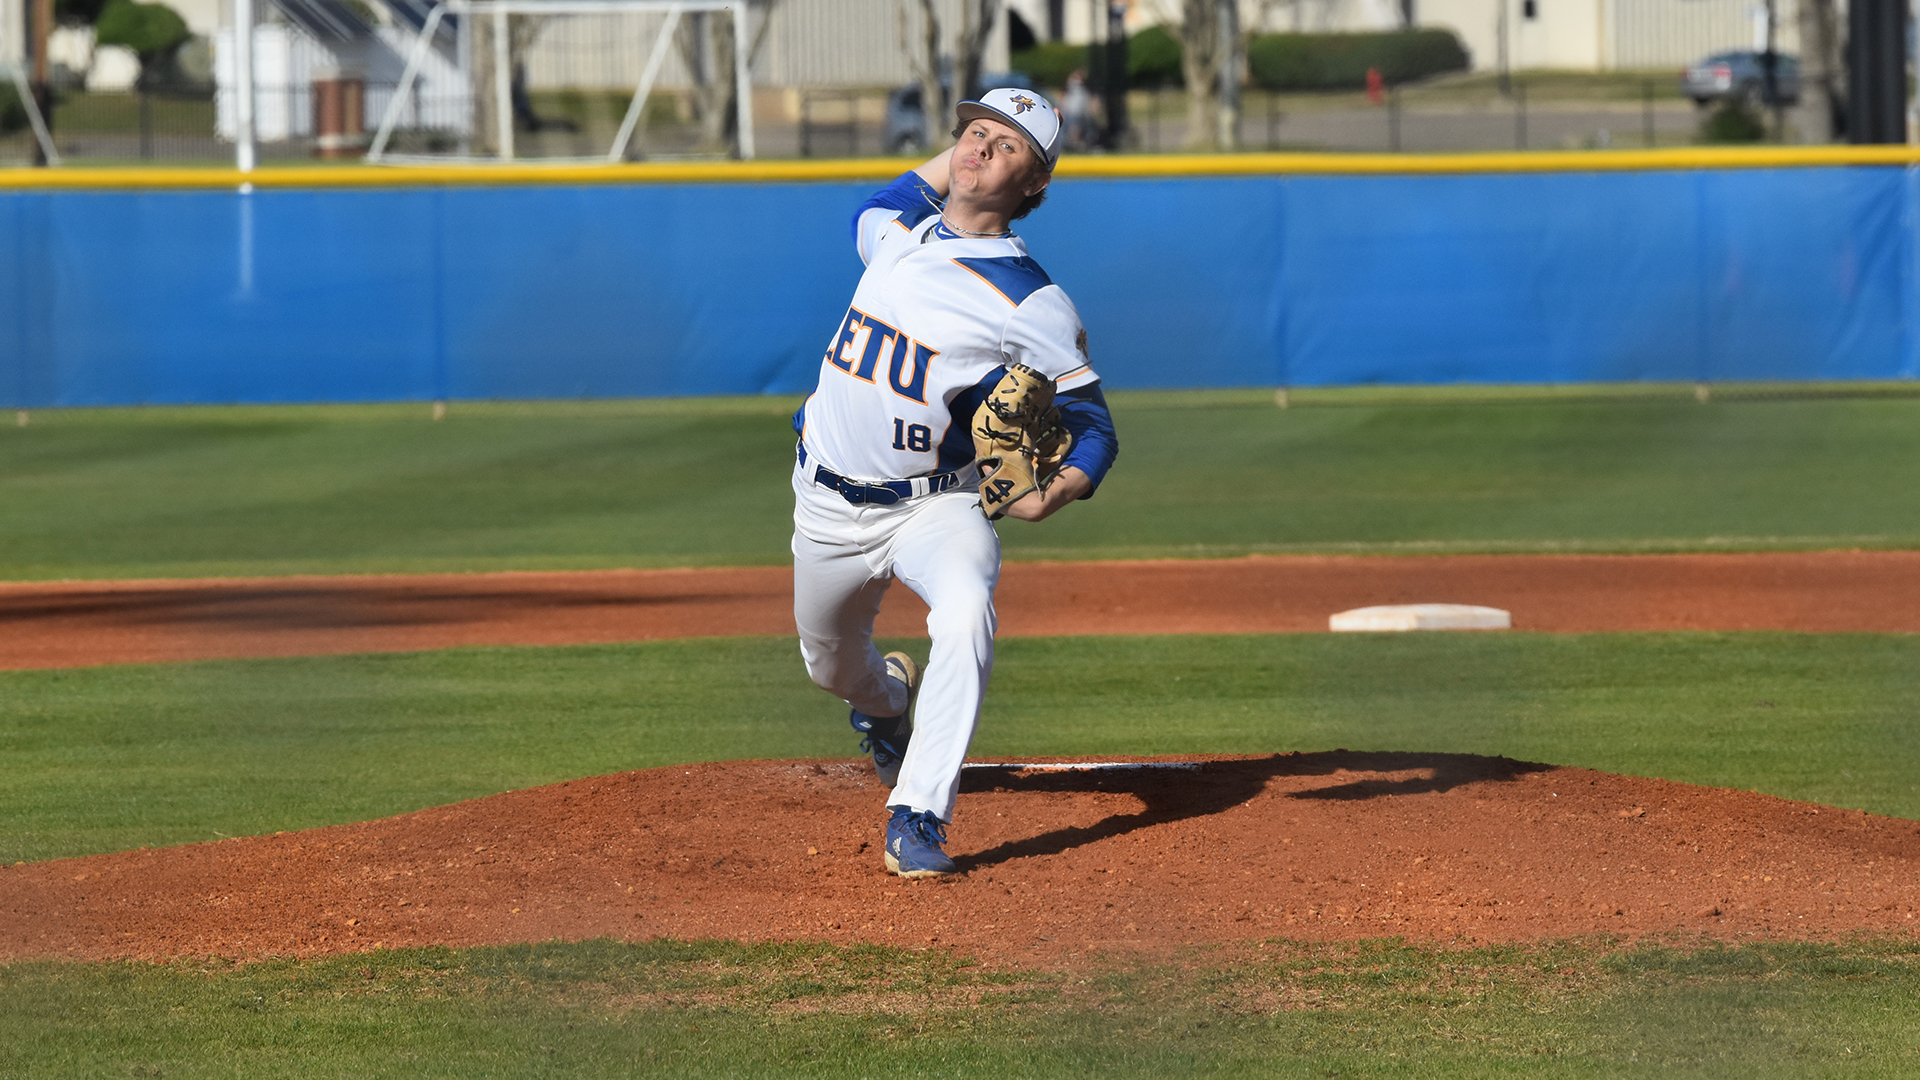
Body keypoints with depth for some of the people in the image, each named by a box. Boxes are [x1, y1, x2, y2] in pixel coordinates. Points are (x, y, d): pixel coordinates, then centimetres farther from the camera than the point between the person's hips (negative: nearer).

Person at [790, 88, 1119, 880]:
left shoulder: (1034, 305, -17)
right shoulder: (896, 228, 0)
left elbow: (1093, 428, -15)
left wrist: (1055, 493, -36)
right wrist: (949, 161, 12)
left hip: (933, 508, -5)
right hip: (828, 506, 5)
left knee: (966, 614, -34)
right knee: (830, 663, 21)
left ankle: (916, 821, -34)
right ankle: (887, 696, 59)